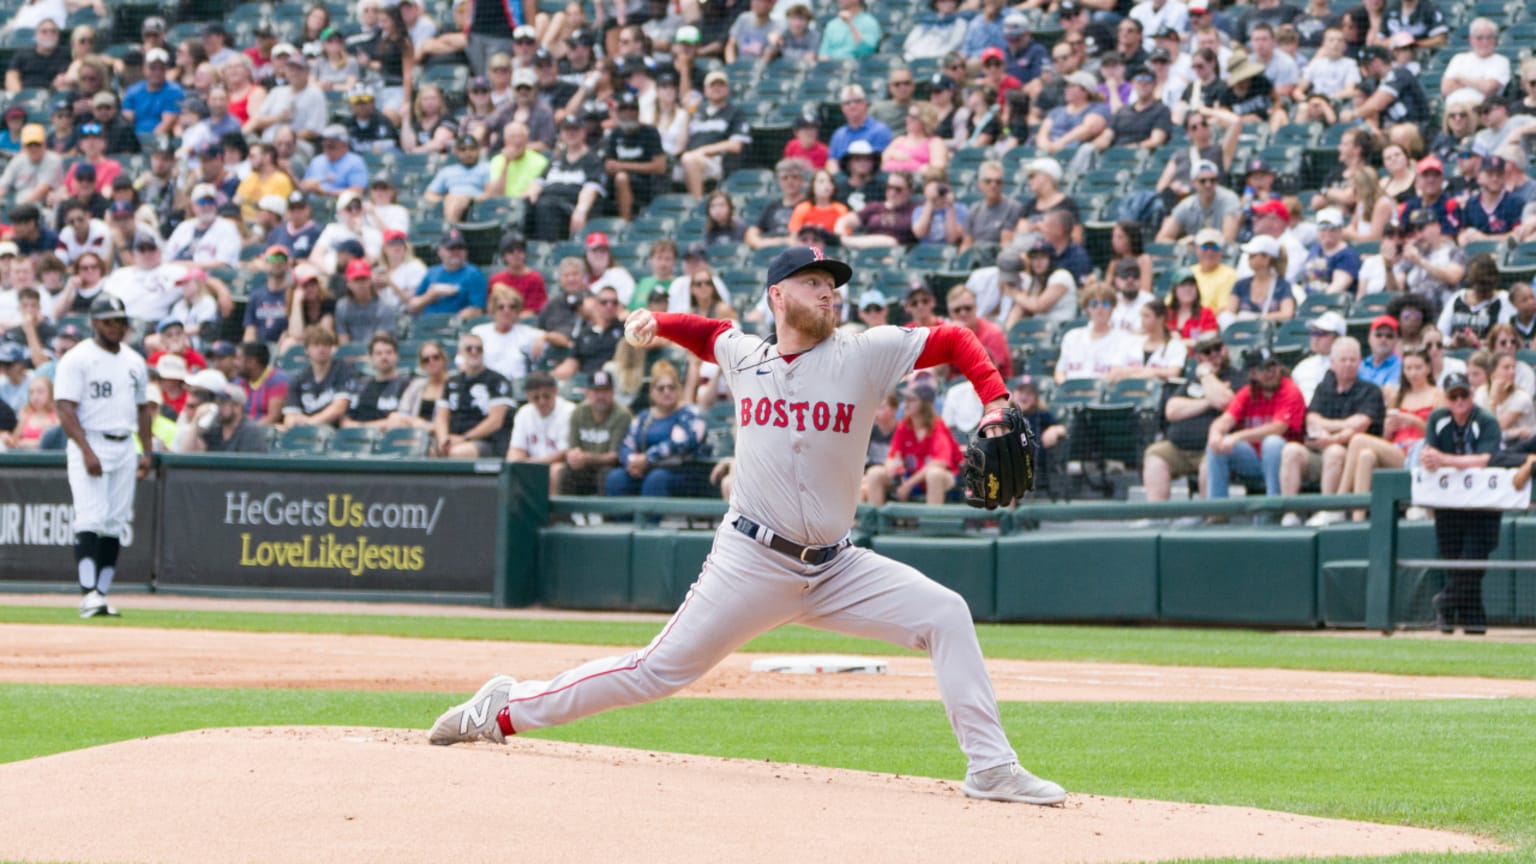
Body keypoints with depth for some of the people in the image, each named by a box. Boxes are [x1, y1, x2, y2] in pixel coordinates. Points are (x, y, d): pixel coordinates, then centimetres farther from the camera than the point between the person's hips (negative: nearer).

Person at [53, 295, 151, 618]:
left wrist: (147, 451, 11)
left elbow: (143, 409, 21)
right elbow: (66, 409, -13)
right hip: (89, 444, -6)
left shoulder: (134, 362, 14)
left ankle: (101, 594, 8)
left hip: (124, 447, 6)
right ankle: (88, 594, -23)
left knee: (115, 524, 4)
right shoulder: (77, 359, -6)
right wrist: (87, 451, -22)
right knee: (90, 519, -16)